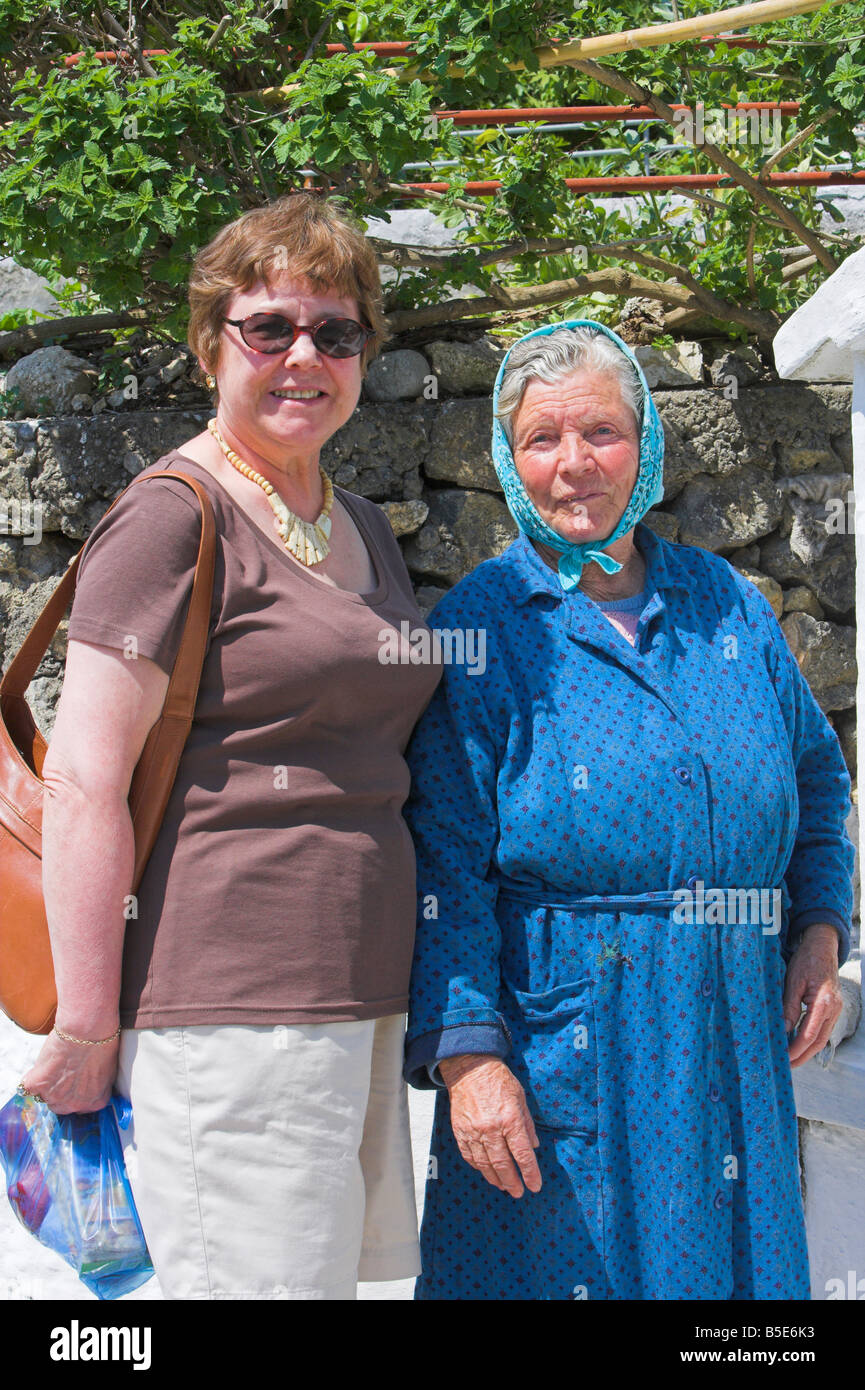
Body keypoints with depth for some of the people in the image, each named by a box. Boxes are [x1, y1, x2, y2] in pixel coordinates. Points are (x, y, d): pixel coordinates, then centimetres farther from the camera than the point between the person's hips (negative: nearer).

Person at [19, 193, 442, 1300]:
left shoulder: (362, 530, 18)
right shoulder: (175, 516, -9)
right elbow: (84, 785, -14)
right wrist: (85, 1032, -16)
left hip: (362, 995, 9)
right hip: (229, 1005, -8)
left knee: (341, 1269, 12)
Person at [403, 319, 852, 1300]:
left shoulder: (724, 603, 10)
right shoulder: (480, 623, -3)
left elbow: (816, 780, 19)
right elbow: (444, 866, -9)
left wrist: (820, 929, 5)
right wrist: (465, 1051, -17)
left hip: (730, 1050, 4)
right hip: (559, 1052, -4)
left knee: (728, 1264, 9)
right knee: (568, 1264, 0)